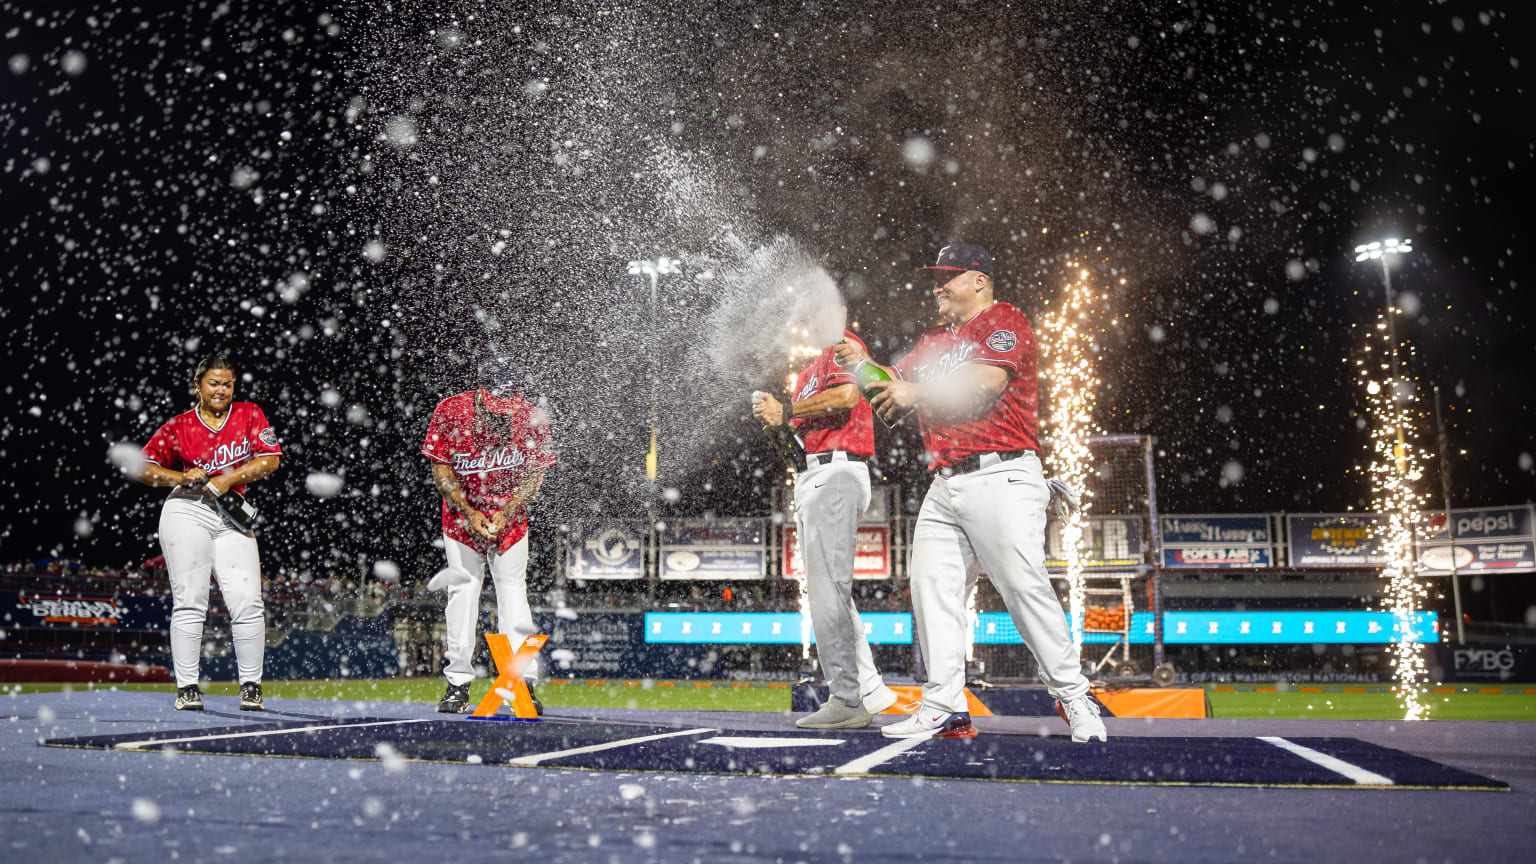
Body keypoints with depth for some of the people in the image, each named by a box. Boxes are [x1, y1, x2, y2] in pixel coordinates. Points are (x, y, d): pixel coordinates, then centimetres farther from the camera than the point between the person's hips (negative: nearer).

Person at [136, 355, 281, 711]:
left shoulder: (249, 415, 10)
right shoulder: (179, 426, 7)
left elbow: (270, 459, 0)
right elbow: (144, 468, 7)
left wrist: (229, 479, -9)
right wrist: (182, 478, -8)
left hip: (233, 518, 1)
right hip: (187, 511, -1)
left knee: (247, 602, -7)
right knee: (190, 601, -5)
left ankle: (251, 686, 2)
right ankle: (187, 687, 2)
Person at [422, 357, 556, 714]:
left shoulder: (532, 418, -16)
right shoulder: (450, 412, -17)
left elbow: (534, 475, -8)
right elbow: (441, 470, -10)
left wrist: (505, 514, -19)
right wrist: (469, 513, -19)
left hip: (510, 517, 0)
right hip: (461, 515, 0)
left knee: (513, 590, -6)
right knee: (462, 591, 0)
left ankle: (523, 684, -6)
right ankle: (458, 684, 7)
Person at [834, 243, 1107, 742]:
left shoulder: (1004, 321, 1)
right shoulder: (933, 341, 25)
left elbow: (985, 383, -17)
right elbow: (894, 395, 21)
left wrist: (917, 390, -18)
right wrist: (862, 366, 2)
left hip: (1001, 479, -8)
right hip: (944, 486, 8)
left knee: (1024, 585, -14)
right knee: (931, 588, -2)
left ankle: (1072, 695, -2)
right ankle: (945, 709, 1)